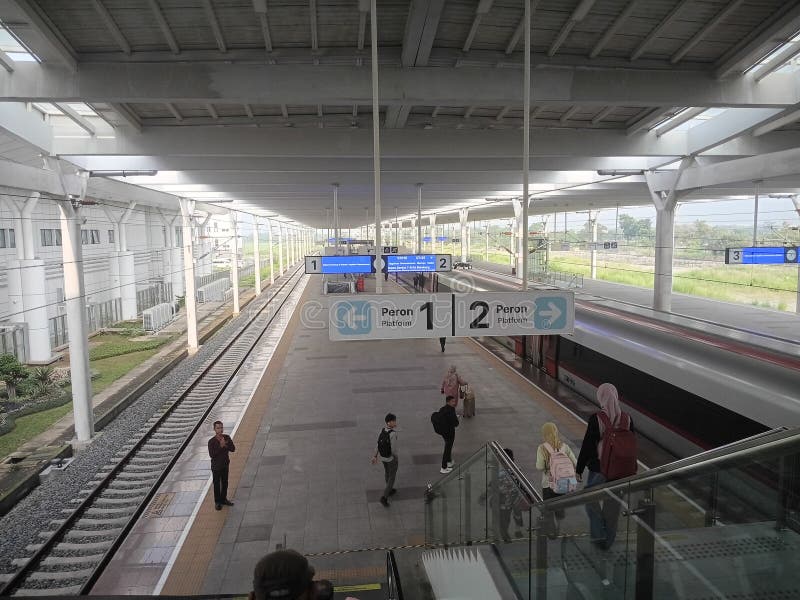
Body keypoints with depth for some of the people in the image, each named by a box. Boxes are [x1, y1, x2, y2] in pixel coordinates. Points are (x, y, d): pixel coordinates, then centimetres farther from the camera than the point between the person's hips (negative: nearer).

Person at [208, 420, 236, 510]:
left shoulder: (227, 437, -8)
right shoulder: (211, 441, -20)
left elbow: (233, 449, -9)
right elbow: (211, 454, -25)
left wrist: (226, 445, -27)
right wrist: (220, 446, -33)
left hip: (225, 464, 4)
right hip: (216, 466, -4)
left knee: (225, 483, 18)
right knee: (217, 485, 10)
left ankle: (223, 499, 37)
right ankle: (217, 502, 27)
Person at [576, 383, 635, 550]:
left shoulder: (596, 419, -20)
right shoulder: (627, 419, -7)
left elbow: (587, 446, -14)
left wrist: (578, 470, -4)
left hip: (598, 469, -4)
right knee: (613, 505, 17)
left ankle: (599, 535, 14)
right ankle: (608, 540, 30)